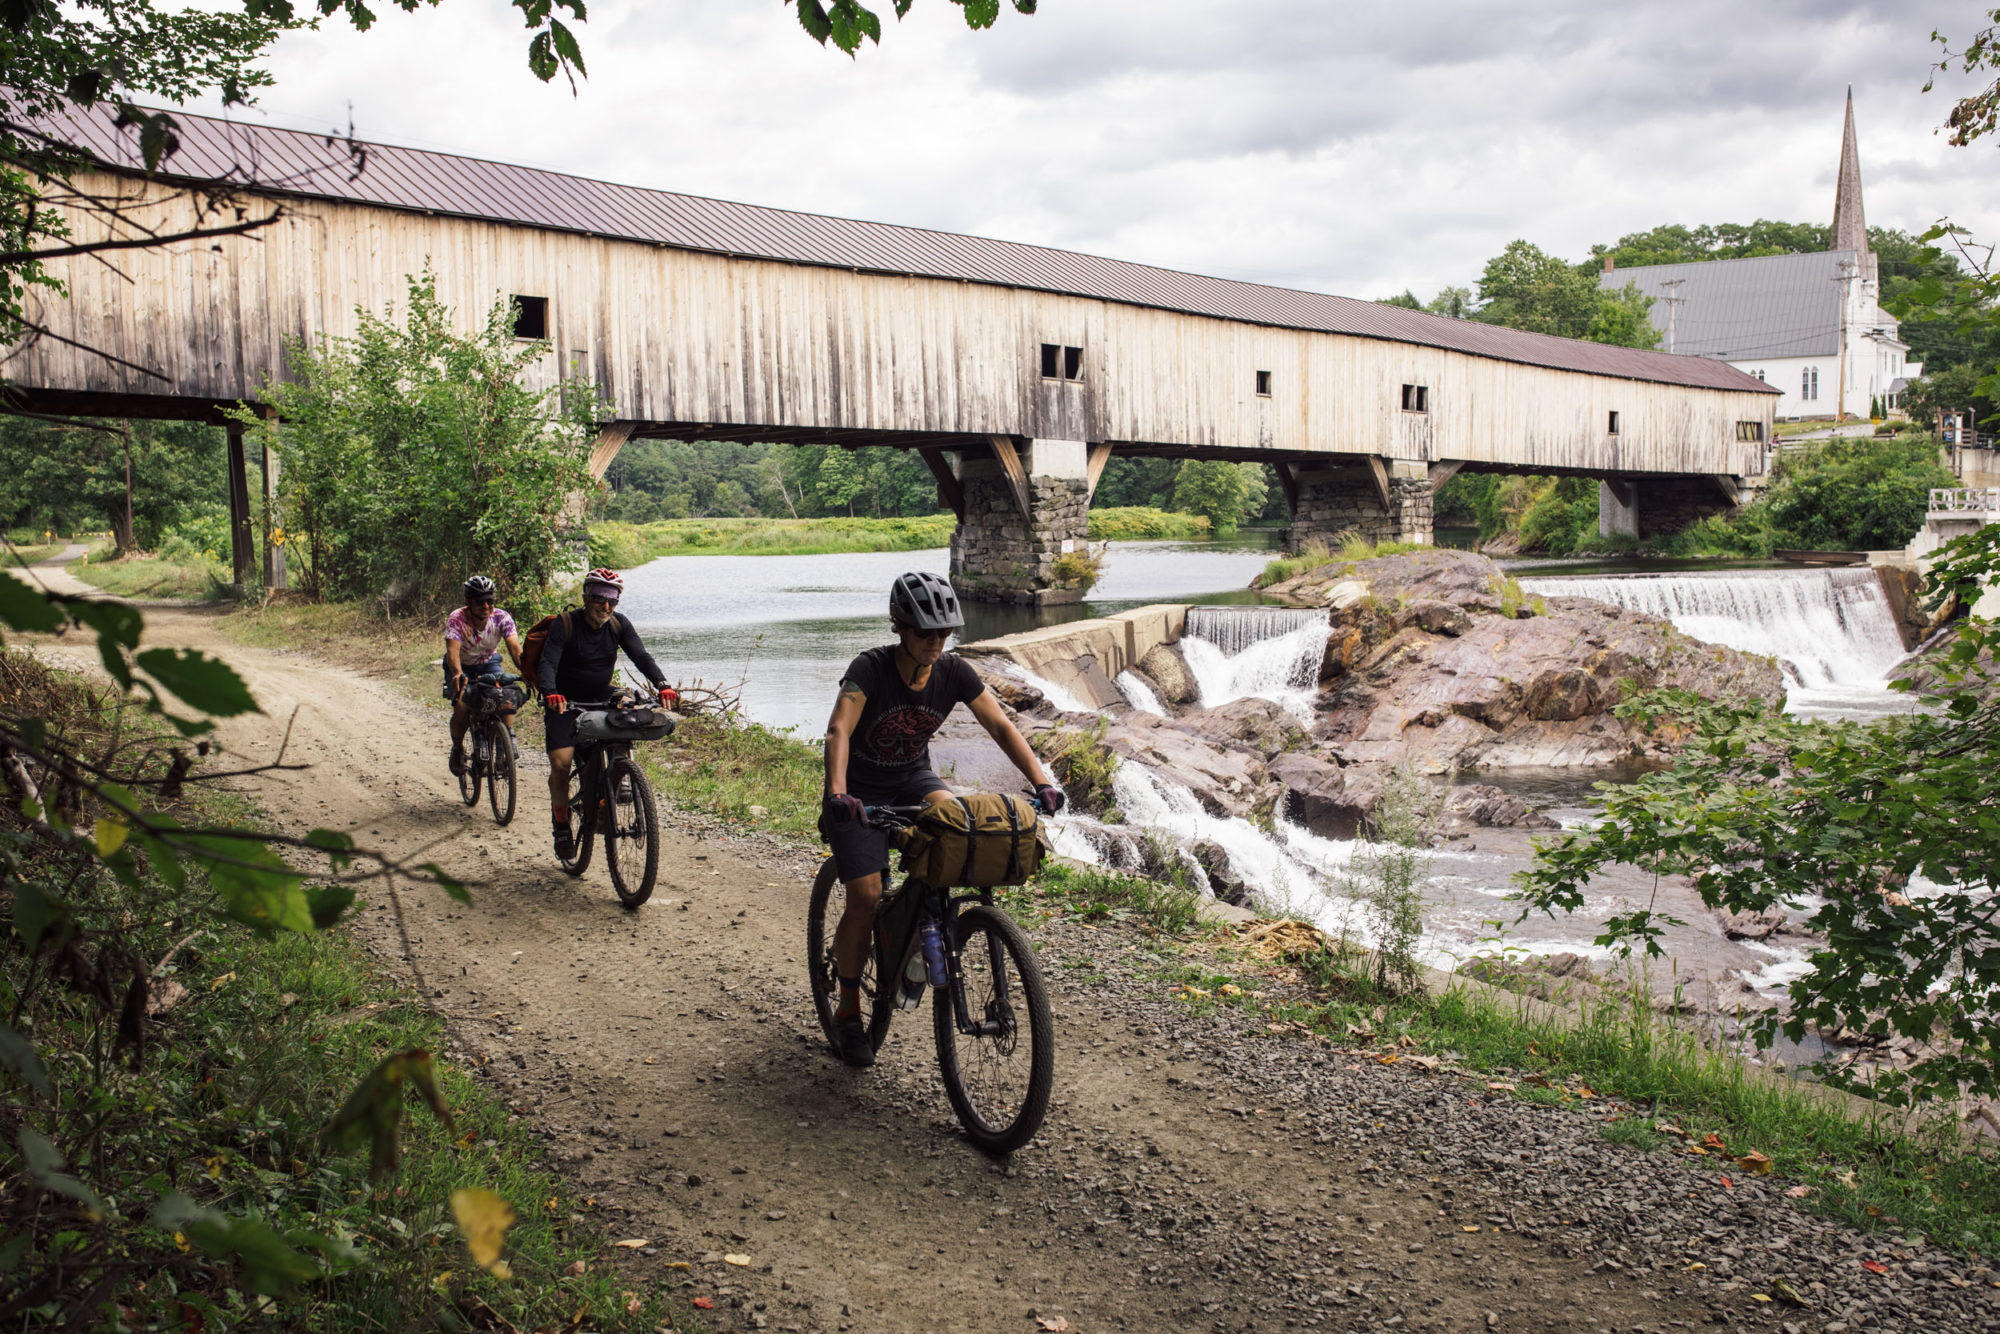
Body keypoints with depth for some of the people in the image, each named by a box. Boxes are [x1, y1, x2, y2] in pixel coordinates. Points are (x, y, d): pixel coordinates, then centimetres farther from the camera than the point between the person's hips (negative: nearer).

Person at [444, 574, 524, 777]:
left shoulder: (502, 618, -22)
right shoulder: (456, 619, -27)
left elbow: (514, 647, -33)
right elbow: (453, 650, -41)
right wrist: (458, 674, -61)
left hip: (489, 664, 2)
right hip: (461, 667, -1)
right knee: (462, 706, -24)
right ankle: (457, 748, 2)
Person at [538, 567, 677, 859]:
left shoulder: (619, 625, -4)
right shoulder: (564, 625, -15)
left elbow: (641, 656, -13)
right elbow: (548, 662, -26)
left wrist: (662, 685, -32)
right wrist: (550, 692, -46)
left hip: (601, 701, 4)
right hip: (564, 703, -3)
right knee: (561, 764, -17)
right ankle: (562, 826, 1)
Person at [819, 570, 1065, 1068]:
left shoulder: (954, 672, -13)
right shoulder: (870, 669, -25)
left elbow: (1001, 727, -14)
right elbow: (839, 730, -37)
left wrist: (1042, 783, -27)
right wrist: (837, 794, -53)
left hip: (913, 777, 4)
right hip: (861, 791, -3)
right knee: (865, 899, -13)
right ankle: (848, 1012, 8)